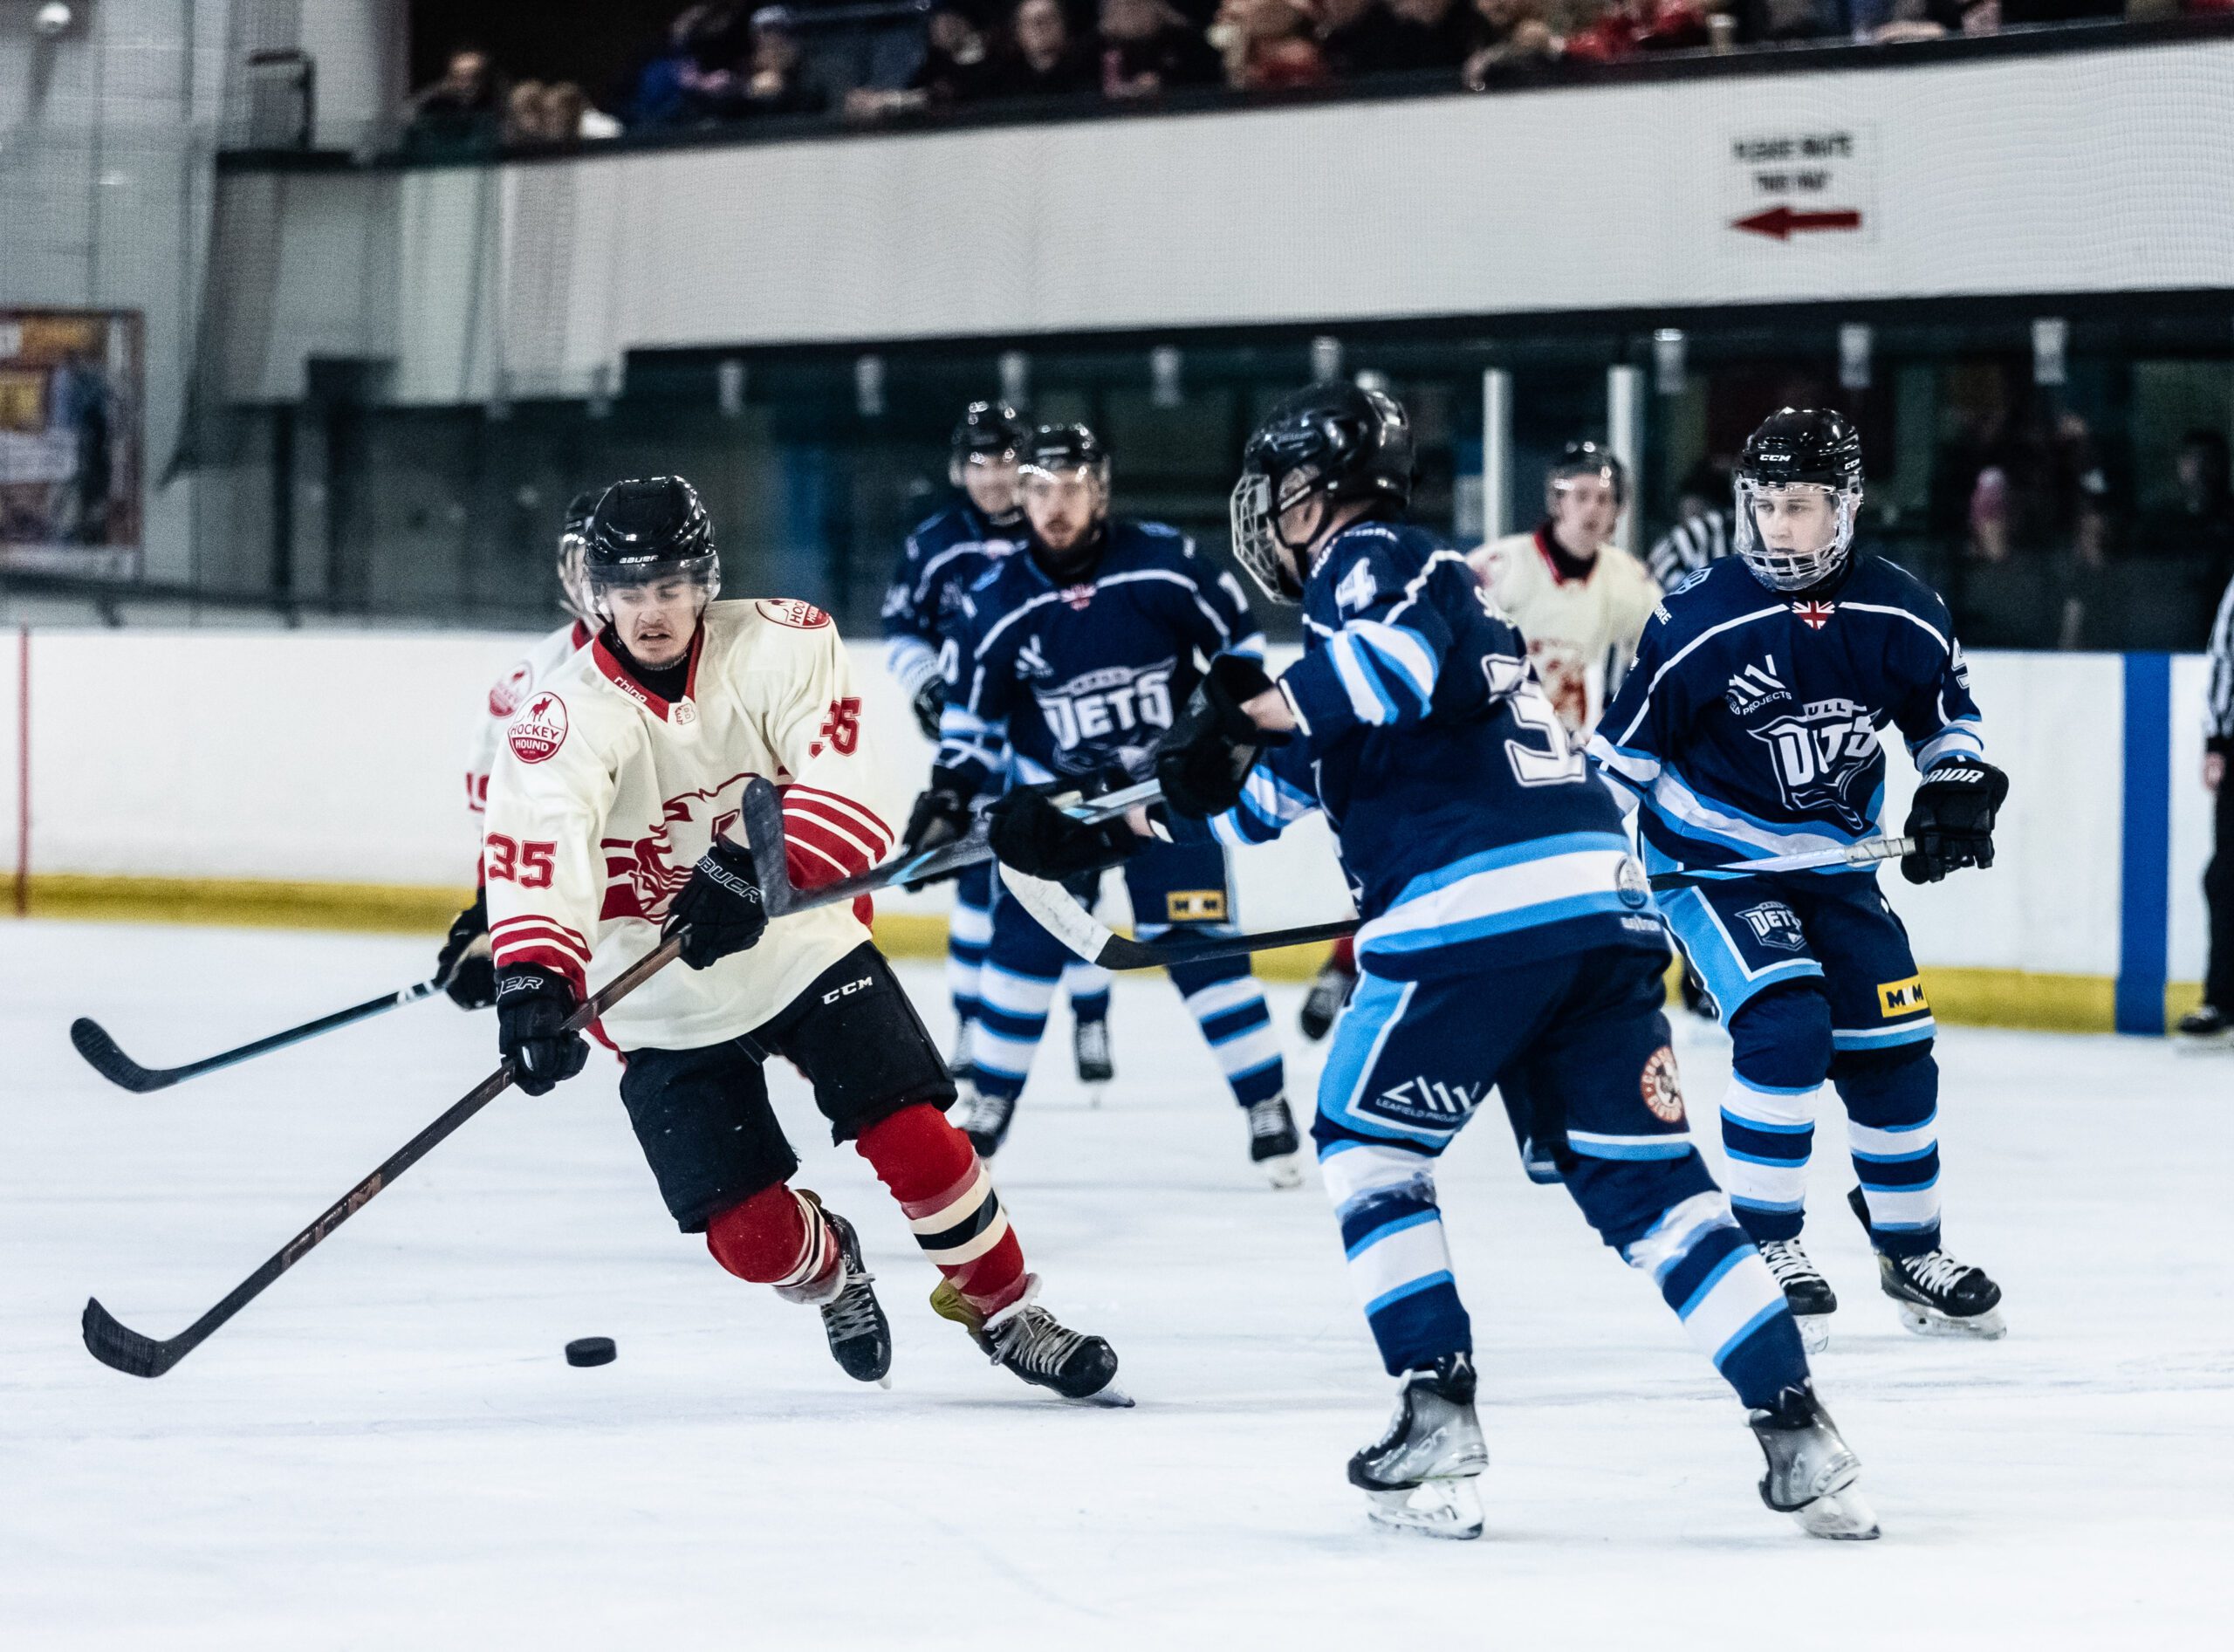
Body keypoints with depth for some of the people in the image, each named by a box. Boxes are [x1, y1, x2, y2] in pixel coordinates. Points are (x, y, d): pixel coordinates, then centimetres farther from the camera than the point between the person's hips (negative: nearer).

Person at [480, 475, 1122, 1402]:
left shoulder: (780, 648, -14)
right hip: (664, 1004, -1)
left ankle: (1002, 1310, 11)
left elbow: (840, 780, -22)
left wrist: (756, 870, -36)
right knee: (748, 1231, -4)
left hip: (803, 939, 1)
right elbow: (534, 857, -33)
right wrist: (535, 981, -50)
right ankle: (831, 1272, 33)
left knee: (911, 1135, -11)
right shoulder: (564, 721, -19)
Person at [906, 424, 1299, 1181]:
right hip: (1053, 792, 2)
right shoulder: (996, 605, -11)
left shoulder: (1166, 565, -17)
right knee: (1024, 944, -1)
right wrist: (949, 795, -9)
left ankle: (1269, 1114, 1)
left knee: (1199, 948, -7)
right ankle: (988, 1110, 13)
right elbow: (970, 716, 1)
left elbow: (1239, 642, -3)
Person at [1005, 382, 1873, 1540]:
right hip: (1605, 902, 8)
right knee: (1649, 1179, 6)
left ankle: (1438, 1416, 0)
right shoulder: (1425, 576, 32)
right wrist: (1107, 833, 32)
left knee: (1366, 1147, 8)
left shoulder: (1367, 558, 4)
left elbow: (1401, 657, -22)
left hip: (1476, 912, -8)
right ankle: (1796, 1428, -4)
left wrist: (1249, 713, -12)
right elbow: (1270, 799, 33)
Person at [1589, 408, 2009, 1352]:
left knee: (1891, 1042, 4)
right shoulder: (1702, 622, -21)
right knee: (1785, 1024, -23)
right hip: (1712, 855, -5)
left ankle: (1910, 1251, 23)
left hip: (1832, 851, 5)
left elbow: (1945, 707, 11)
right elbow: (1624, 744, -9)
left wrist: (1957, 790, -5)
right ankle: (1765, 1247, -10)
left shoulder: (1900, 618, -9)